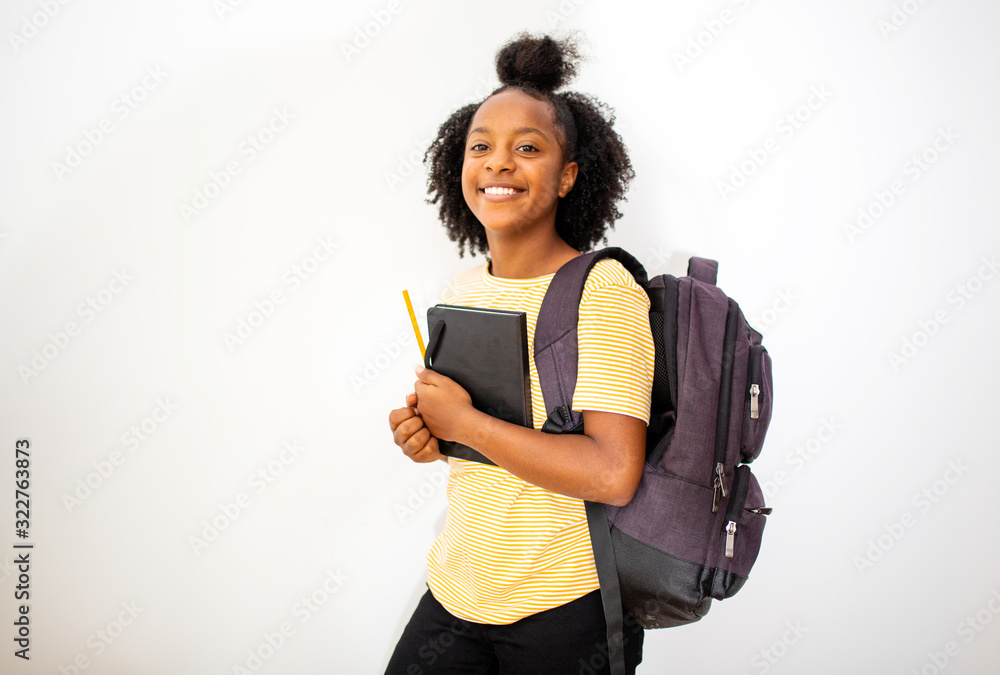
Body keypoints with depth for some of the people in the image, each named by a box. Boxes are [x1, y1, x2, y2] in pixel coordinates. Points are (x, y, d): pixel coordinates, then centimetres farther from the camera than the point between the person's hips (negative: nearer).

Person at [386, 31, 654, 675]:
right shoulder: (461, 292, 2)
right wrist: (428, 433, -6)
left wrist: (464, 423, -21)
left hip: (566, 610, -5)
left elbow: (615, 474, -26)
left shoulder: (605, 290, -18)